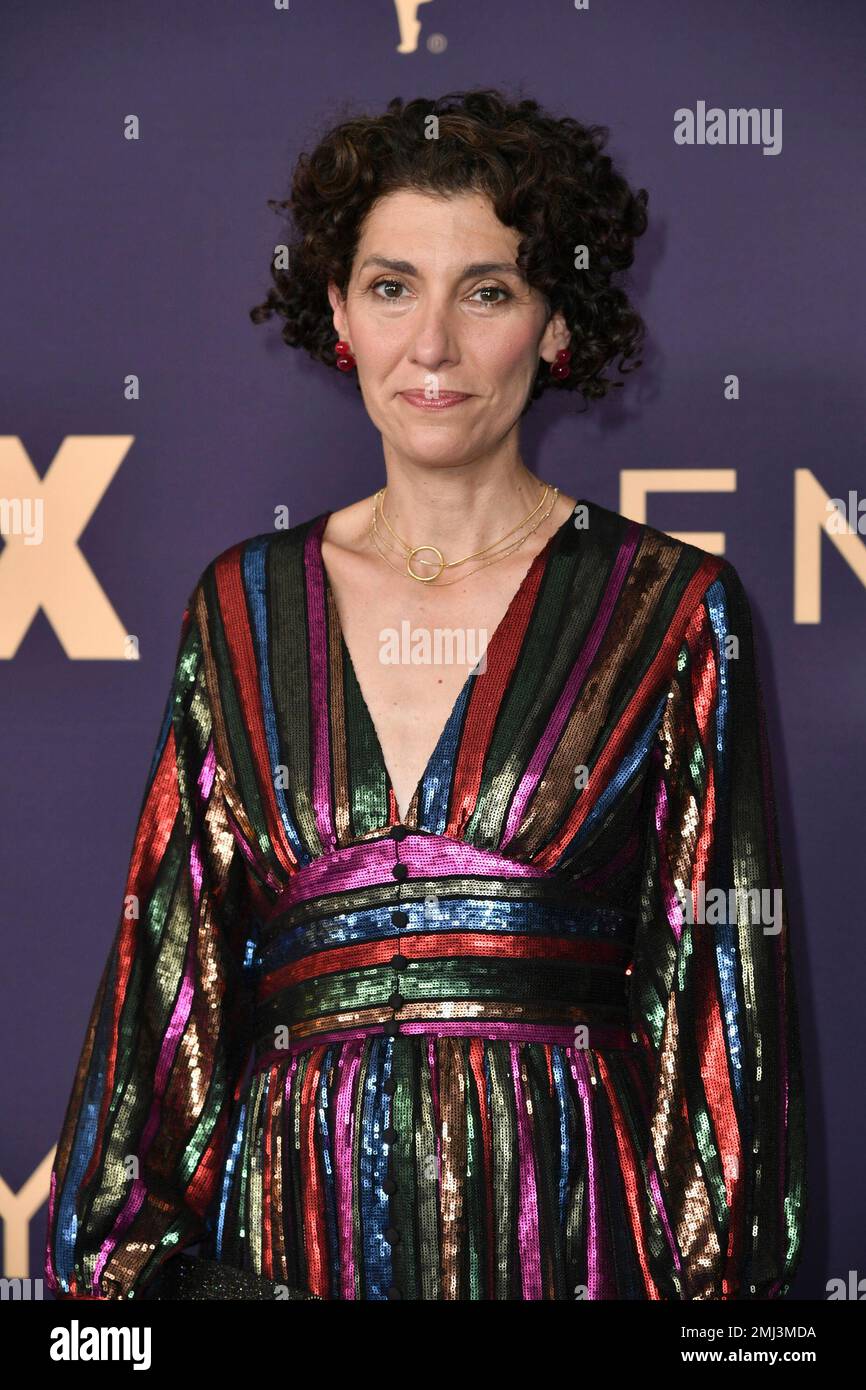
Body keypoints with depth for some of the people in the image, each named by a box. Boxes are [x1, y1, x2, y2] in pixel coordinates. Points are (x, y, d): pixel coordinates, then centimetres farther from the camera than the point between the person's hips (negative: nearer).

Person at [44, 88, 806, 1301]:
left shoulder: (672, 609, 0)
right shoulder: (244, 606, 8)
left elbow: (719, 992, -1)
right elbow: (171, 965, 8)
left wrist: (723, 1282, -8)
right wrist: (112, 1263, 2)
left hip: (573, 1209, -2)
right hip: (294, 1228, 2)